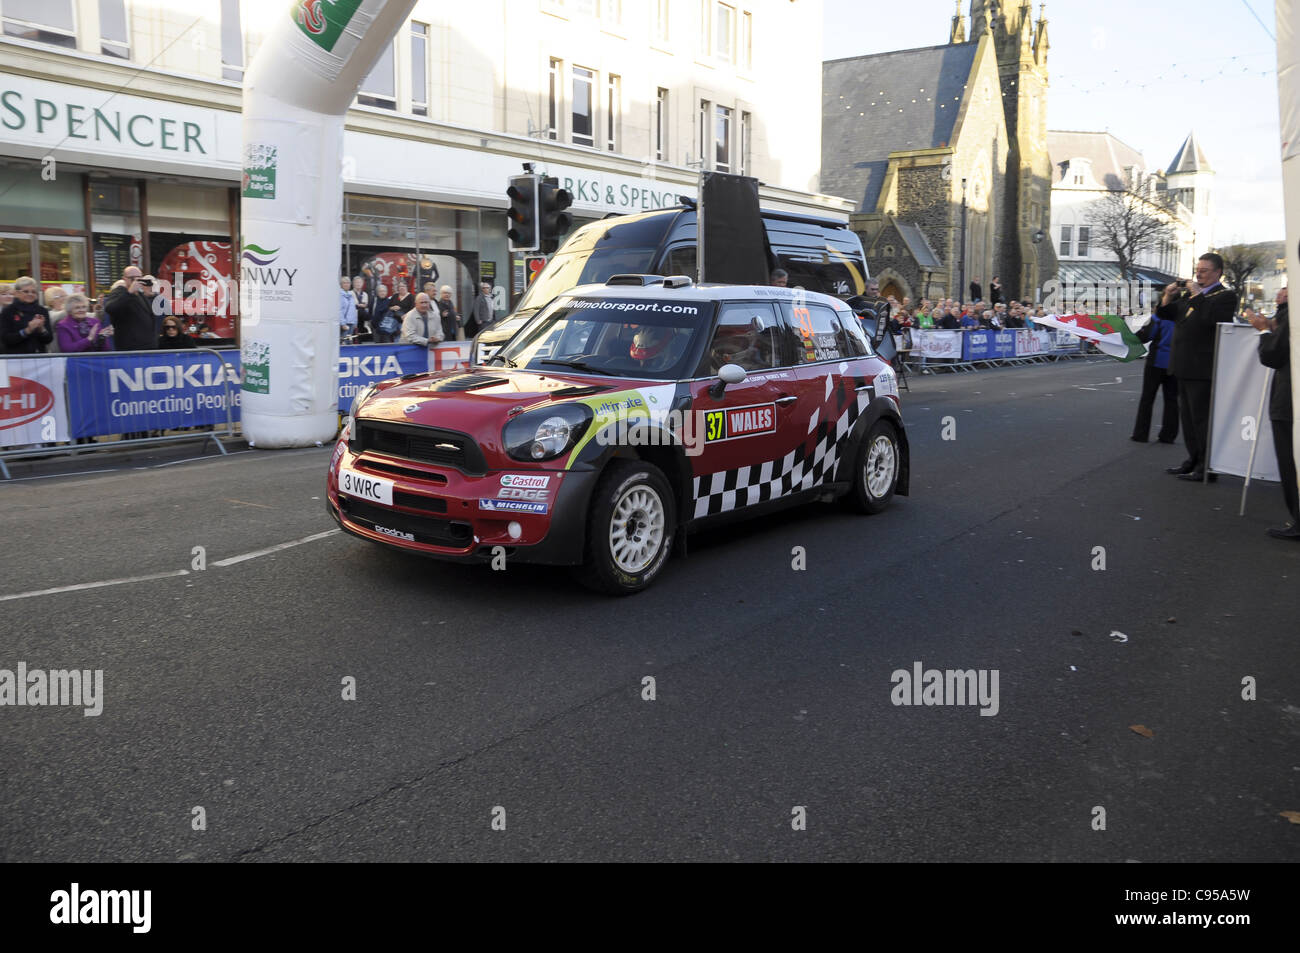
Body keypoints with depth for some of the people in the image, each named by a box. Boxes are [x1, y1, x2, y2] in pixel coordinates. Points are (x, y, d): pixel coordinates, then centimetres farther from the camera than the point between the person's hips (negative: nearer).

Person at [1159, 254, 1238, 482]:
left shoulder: (1226, 296, -7)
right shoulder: (1190, 294, 16)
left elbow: (1210, 317, -25)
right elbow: (1166, 314, 19)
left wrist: (1197, 295, -16)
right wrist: (1168, 297, 0)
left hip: (1203, 369, -8)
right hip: (1185, 367, 8)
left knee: (1202, 417, -6)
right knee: (1187, 415, 15)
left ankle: (1206, 468, -1)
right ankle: (1193, 460, 26)